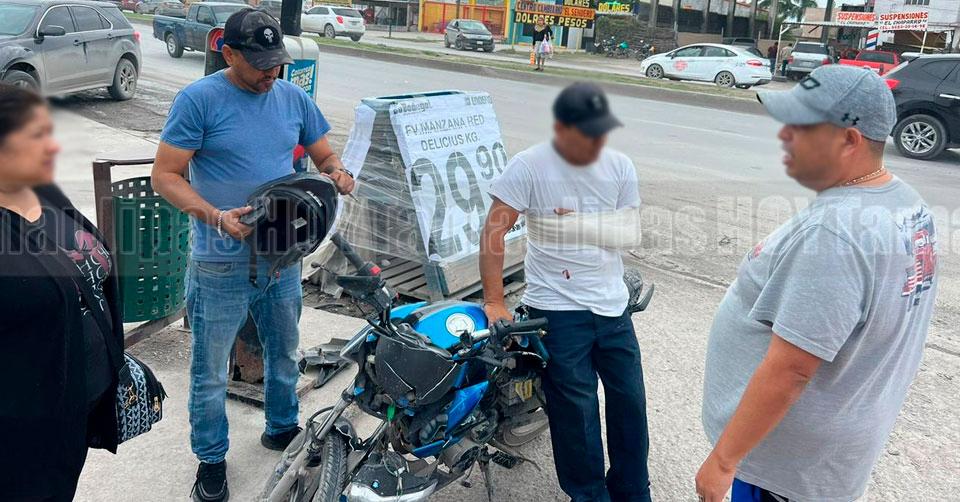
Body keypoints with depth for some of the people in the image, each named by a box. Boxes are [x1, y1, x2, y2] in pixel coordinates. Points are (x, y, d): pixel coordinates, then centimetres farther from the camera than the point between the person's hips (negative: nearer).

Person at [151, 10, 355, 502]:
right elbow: (165, 175, -12)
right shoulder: (199, 99, -11)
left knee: (284, 353, 22)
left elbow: (324, 155, 14)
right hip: (221, 263, -5)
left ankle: (282, 429, 44)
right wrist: (215, 216, -27)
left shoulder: (294, 98, 4)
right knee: (211, 369, 8)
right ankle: (211, 457, 29)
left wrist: (338, 174, -11)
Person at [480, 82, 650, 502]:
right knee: (577, 413, 3)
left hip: (612, 306, 5)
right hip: (558, 311, -5)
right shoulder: (529, 166, -11)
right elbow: (493, 231, -14)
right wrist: (494, 301, -18)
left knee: (630, 403, 14)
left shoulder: (620, 167, 4)